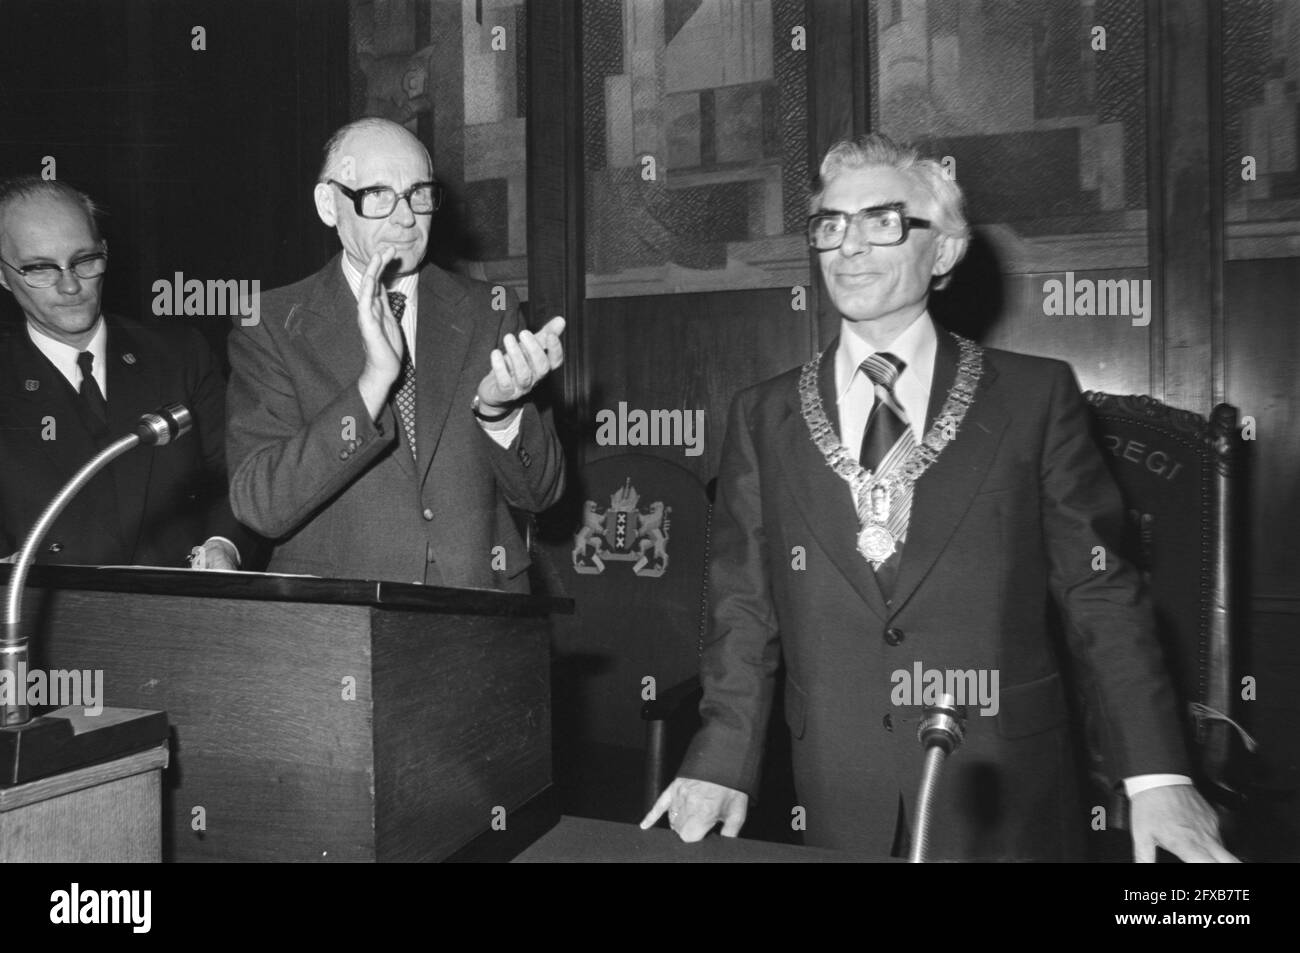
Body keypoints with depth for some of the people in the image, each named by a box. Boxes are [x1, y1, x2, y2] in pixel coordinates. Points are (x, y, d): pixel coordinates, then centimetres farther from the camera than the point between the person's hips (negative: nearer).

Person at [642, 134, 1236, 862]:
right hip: (843, 801, 2)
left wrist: (1157, 774, -10)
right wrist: (722, 765, -8)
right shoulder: (764, 417, 2)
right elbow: (747, 608, 1)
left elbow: (1102, 591, -3)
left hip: (1009, 795, -1)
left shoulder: (1036, 395, -3)